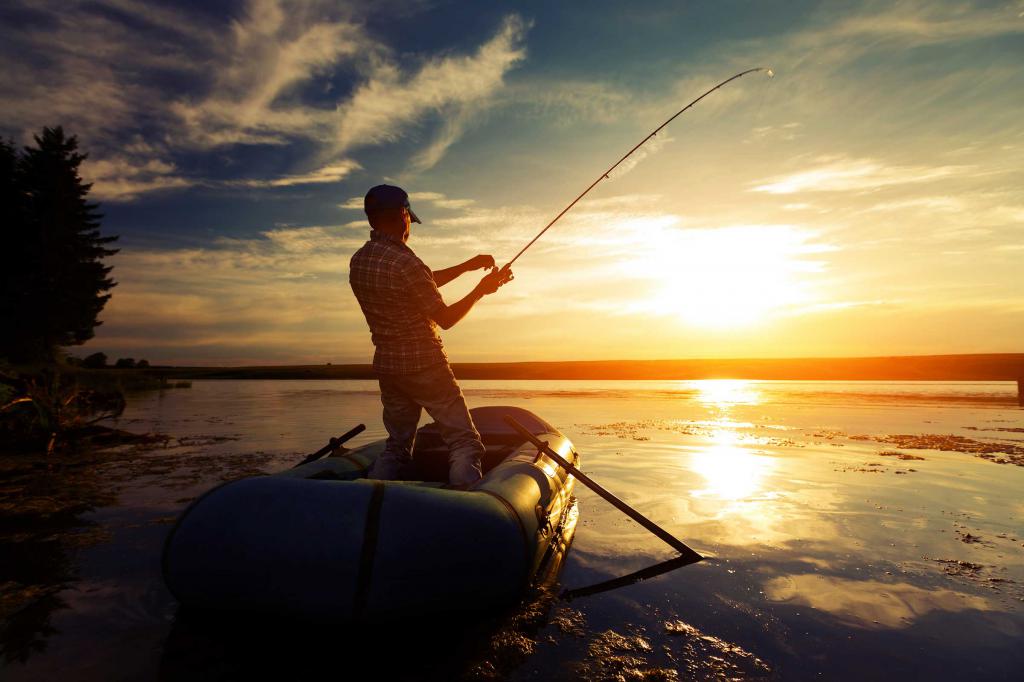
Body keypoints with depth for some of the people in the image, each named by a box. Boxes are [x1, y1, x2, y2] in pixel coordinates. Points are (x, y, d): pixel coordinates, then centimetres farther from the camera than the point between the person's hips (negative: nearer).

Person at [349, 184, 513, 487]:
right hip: (425, 364, -8)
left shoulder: (358, 261, 7)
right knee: (464, 441, -1)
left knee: (396, 445, 18)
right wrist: (481, 290, 0)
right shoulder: (404, 262, -19)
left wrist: (467, 266, 15)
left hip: (387, 366, 8)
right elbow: (446, 319, -11)